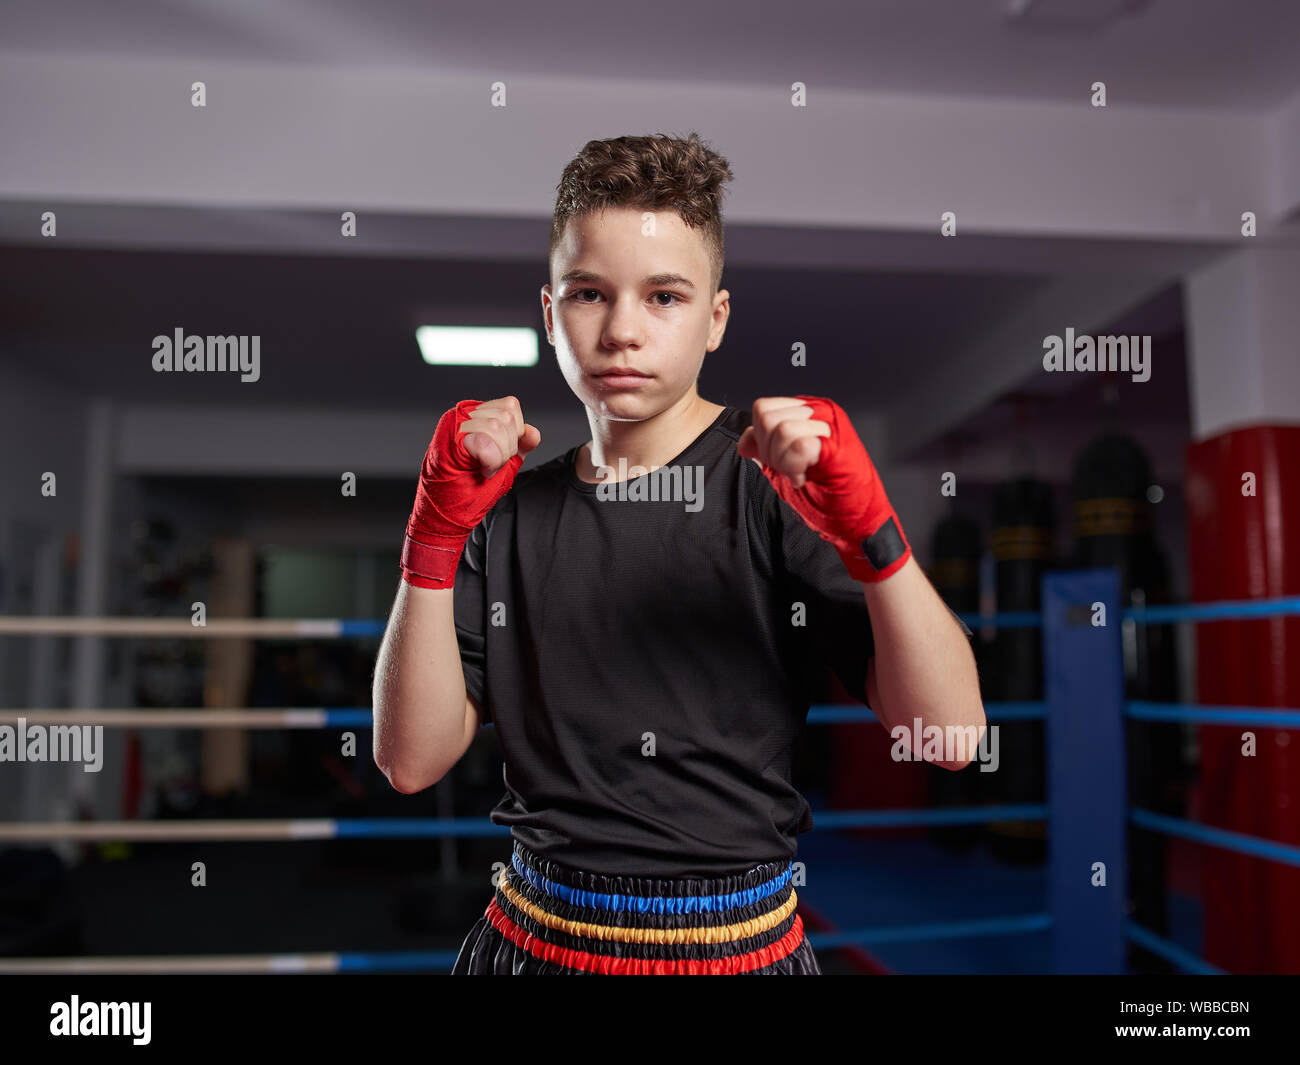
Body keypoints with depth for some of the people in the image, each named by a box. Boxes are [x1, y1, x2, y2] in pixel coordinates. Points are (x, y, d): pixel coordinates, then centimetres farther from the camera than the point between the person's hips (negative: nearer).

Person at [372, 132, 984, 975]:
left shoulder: (780, 484, -11)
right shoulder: (510, 510, -1)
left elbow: (951, 737, -16)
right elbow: (413, 760, -7)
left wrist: (872, 533, -29)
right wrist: (435, 536, -16)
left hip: (737, 943, -2)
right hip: (534, 935, 3)